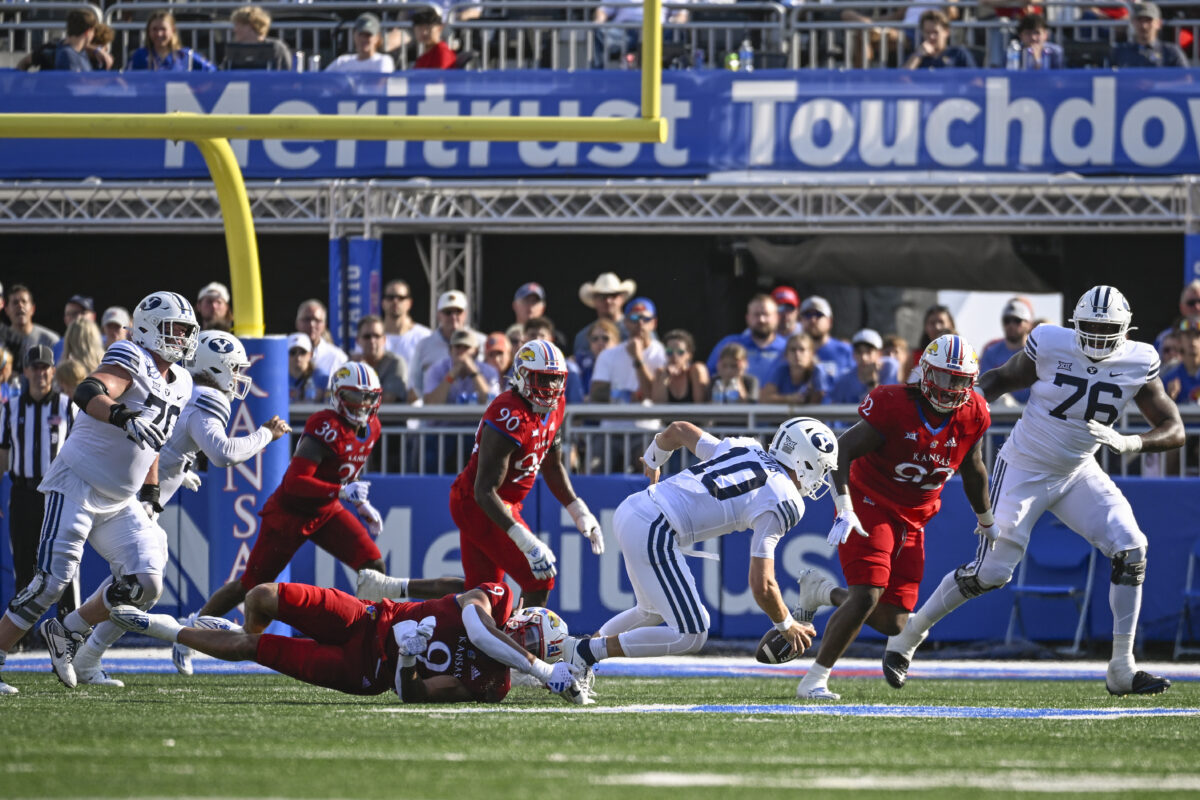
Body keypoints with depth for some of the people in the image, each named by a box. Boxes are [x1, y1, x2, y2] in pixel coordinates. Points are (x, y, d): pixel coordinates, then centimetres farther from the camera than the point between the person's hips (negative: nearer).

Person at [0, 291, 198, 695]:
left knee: (143, 584, -8)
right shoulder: (131, 359, -12)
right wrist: (124, 416, -48)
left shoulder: (179, 384, 14)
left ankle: (66, 632, 9)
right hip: (78, 486, -8)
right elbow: (87, 393, -31)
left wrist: (151, 493, 22)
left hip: (120, 503, 8)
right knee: (52, 580, -14)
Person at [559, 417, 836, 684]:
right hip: (653, 534, -9)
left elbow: (677, 430, 30)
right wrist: (786, 626, 8)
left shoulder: (743, 448, 16)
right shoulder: (781, 502, -6)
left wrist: (652, 462, 51)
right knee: (691, 636, -2)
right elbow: (761, 586, -11)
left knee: (654, 613, 29)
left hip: (630, 510, 9)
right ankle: (585, 652, 0)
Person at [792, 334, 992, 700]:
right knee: (867, 597, -22)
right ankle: (814, 680, -8)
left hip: (911, 523, 6)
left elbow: (973, 470, 15)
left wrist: (986, 521, 27)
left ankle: (823, 591, 27)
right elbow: (843, 451, -19)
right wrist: (845, 510, -29)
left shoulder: (973, 416, -4)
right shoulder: (895, 405, -20)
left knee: (892, 622, 0)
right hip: (869, 505, -6)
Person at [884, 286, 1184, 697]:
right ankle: (909, 634, 16)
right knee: (991, 572, -7)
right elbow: (1003, 378, 1)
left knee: (1130, 550, -14)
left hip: (1078, 472, 4)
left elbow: (1174, 431, -9)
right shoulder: (1049, 345, -17)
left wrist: (1127, 443, -27)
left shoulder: (1139, 363, -10)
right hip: (1025, 472, -4)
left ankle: (1122, 668, -7)